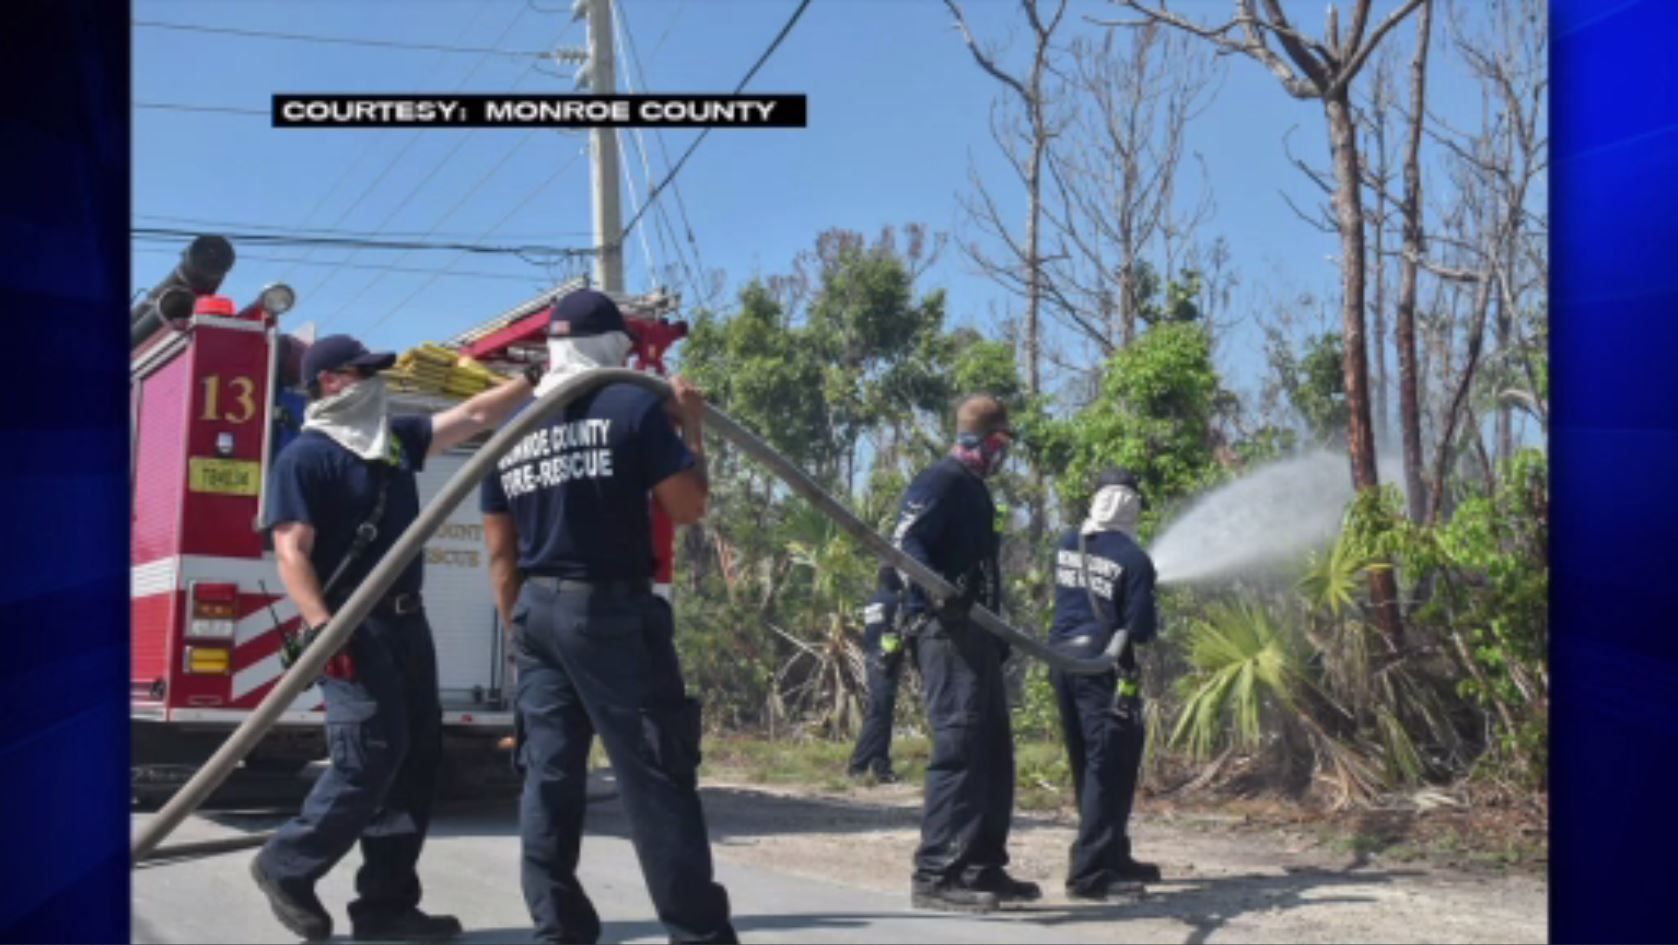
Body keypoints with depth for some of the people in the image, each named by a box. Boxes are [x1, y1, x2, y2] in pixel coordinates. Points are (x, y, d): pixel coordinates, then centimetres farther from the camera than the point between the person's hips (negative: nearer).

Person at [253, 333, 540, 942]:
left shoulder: (395, 438, 15)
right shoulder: (306, 456, -7)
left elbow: (475, 416, 20)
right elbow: (292, 552, -14)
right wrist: (322, 630, -25)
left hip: (407, 622, 8)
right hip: (354, 628, -8)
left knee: (417, 758, 5)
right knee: (370, 756, -14)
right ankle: (287, 865, 4)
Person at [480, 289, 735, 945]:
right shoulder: (634, 406, -6)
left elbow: (500, 551, 12)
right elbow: (688, 506, -5)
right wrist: (690, 429, 7)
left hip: (537, 612, 6)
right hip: (611, 610, -5)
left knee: (548, 775, 7)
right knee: (654, 775, -2)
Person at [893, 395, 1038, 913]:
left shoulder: (972, 489, 23)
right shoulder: (942, 480, -7)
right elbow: (904, 543, -20)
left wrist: (999, 632, 28)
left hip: (975, 631, 10)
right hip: (947, 628, -10)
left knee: (993, 750, 12)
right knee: (960, 745, -15)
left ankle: (983, 866, 18)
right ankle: (936, 874, -15)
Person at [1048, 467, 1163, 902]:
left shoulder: (1068, 544, 8)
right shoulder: (1133, 559, -11)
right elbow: (1141, 630, -10)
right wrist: (1153, 622, 10)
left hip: (1062, 660, 7)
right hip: (1102, 665, -7)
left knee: (1088, 767, 15)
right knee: (1109, 767, -5)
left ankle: (1113, 857, 27)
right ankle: (1091, 872, -9)